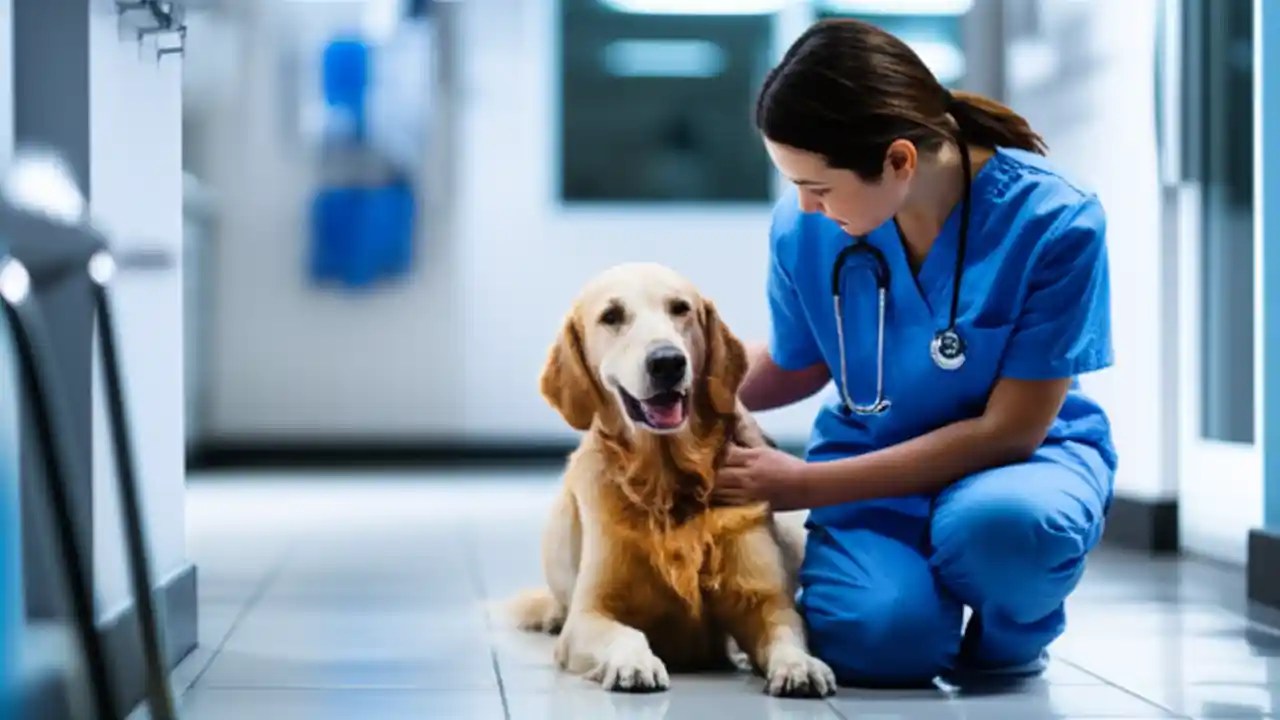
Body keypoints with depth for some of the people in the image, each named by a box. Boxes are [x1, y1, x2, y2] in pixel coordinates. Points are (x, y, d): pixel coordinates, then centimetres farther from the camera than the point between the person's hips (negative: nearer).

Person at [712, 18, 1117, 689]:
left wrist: (808, 483, -18)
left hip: (1019, 455, -2)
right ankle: (921, 587, 9)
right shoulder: (803, 228, -10)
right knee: (873, 639, -30)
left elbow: (1009, 430, -17)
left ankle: (1011, 633, -2)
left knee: (998, 522, -39)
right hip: (875, 463, 2)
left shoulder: (1054, 221, -21)